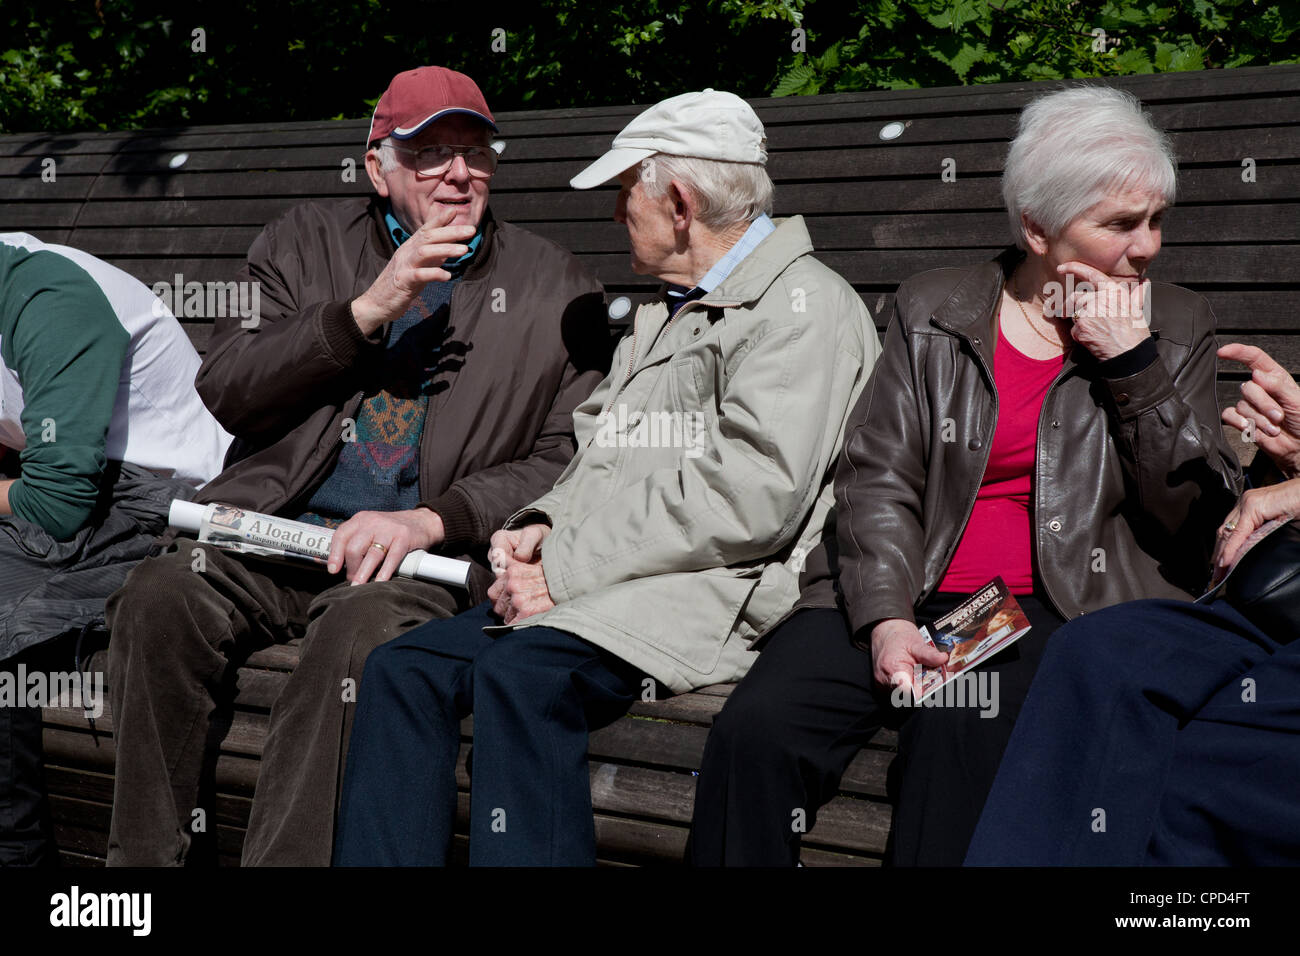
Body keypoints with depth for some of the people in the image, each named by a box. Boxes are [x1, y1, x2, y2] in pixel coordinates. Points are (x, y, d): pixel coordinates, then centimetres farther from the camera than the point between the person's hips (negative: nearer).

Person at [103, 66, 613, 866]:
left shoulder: (556, 291, 10)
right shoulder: (307, 243, 15)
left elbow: (564, 462, 5)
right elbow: (224, 393, 4)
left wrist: (429, 520, -11)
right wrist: (367, 309, -7)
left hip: (424, 555, -2)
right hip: (272, 528, 2)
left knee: (362, 636, -35)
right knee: (160, 597, -27)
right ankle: (146, 856, -14)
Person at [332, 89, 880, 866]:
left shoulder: (804, 305, -4)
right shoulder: (665, 313, 28)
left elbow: (750, 498, -16)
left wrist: (567, 570, -15)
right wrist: (544, 527, 4)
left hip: (706, 592, -9)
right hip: (588, 588, 9)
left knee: (522, 670, -32)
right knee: (404, 668, -10)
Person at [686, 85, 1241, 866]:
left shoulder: (1175, 327, 13)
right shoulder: (932, 312, 13)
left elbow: (1201, 513, 6)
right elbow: (877, 480, 5)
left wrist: (1132, 363, -4)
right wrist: (885, 618, -13)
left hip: (1063, 613, -1)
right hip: (917, 603, 2)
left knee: (961, 729, -35)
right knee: (758, 726, -25)